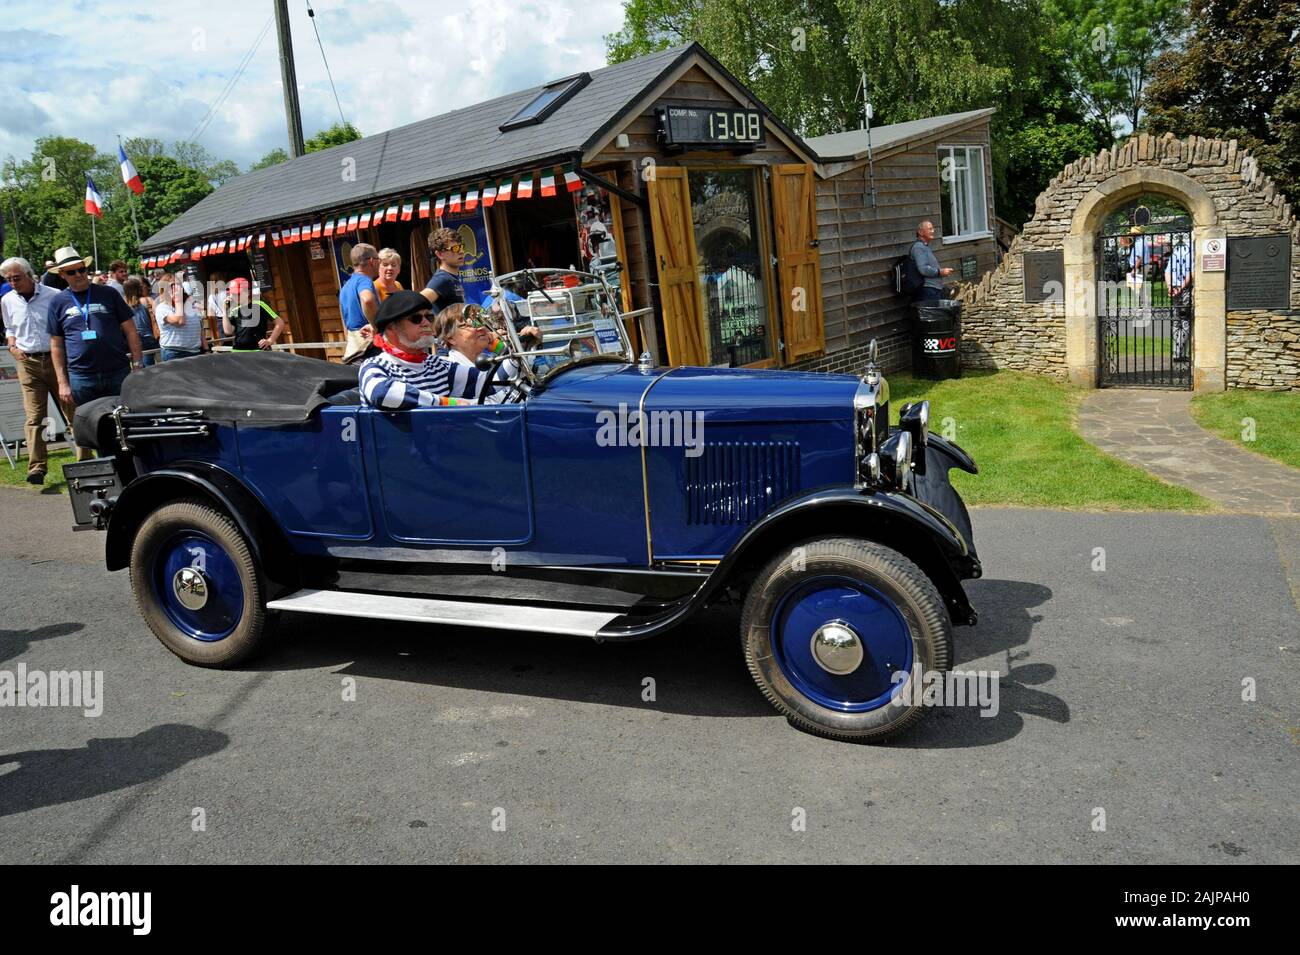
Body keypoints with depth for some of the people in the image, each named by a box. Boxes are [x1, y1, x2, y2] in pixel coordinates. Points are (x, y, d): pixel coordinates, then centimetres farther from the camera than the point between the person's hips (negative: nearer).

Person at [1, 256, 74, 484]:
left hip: (56, 360, -2)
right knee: (34, 416, -5)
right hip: (28, 363, 2)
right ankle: (37, 467, -7)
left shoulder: (54, 296, -4)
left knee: (73, 411, 6)